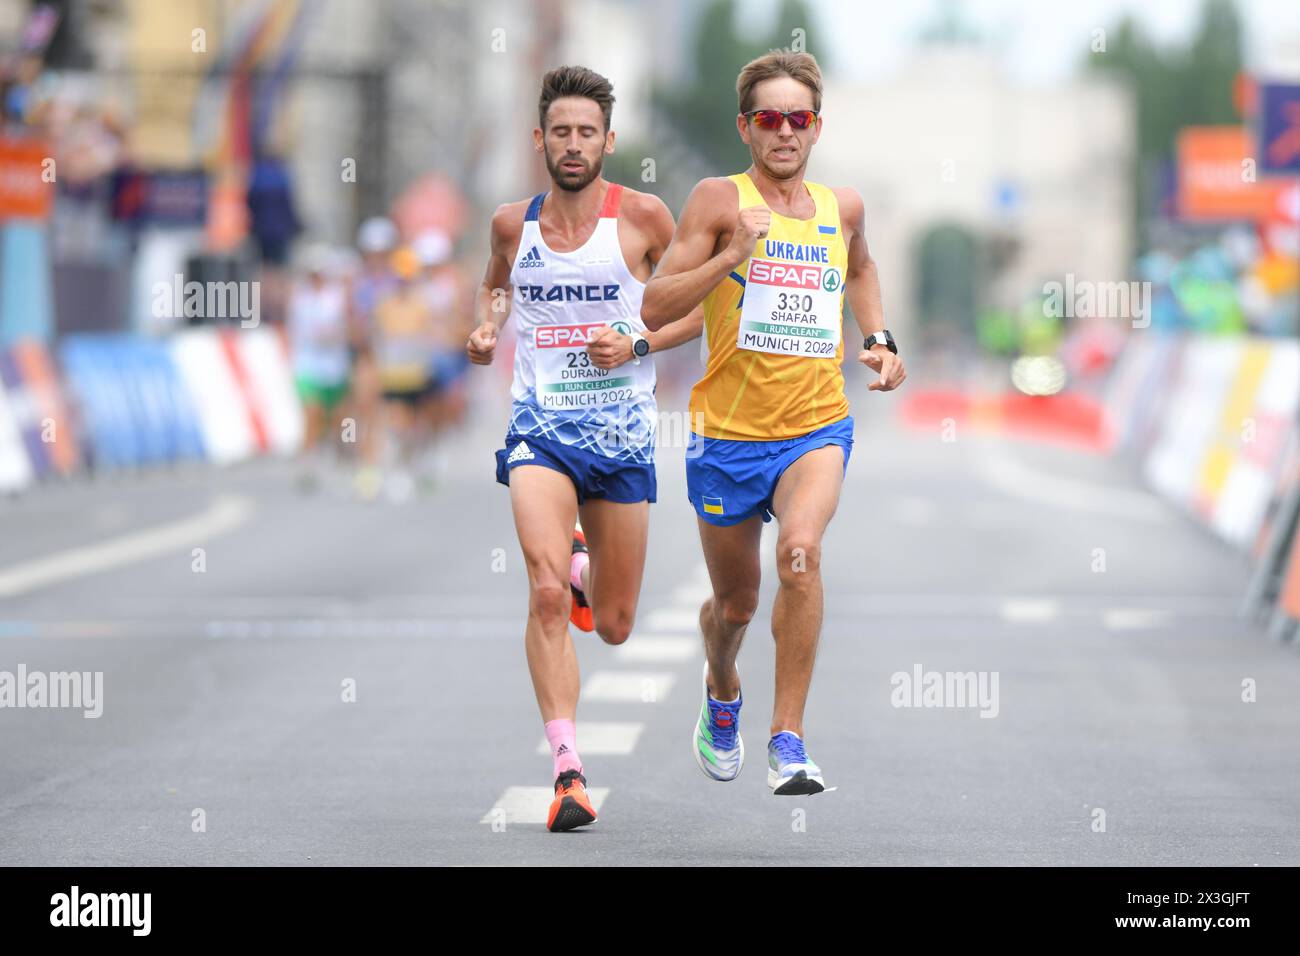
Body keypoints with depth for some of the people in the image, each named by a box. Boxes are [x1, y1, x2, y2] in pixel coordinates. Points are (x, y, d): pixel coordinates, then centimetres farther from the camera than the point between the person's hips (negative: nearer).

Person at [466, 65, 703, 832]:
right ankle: (567, 771, -19)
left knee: (614, 625, 10)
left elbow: (698, 306, 5)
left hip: (622, 430, 0)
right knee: (548, 595, -21)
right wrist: (488, 325, 5)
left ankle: (584, 560, 48)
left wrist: (638, 346, -12)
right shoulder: (514, 223, 4)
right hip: (540, 425, 0)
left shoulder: (643, 217, -4)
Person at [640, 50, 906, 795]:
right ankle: (723, 691, 48)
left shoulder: (843, 207, 6)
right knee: (736, 604, 13)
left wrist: (880, 339, 15)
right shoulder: (720, 201, -6)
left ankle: (789, 738, -23)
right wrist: (731, 255, -24)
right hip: (729, 433, -1)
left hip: (817, 429, 1)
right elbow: (655, 309, -12)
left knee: (802, 551, -28)